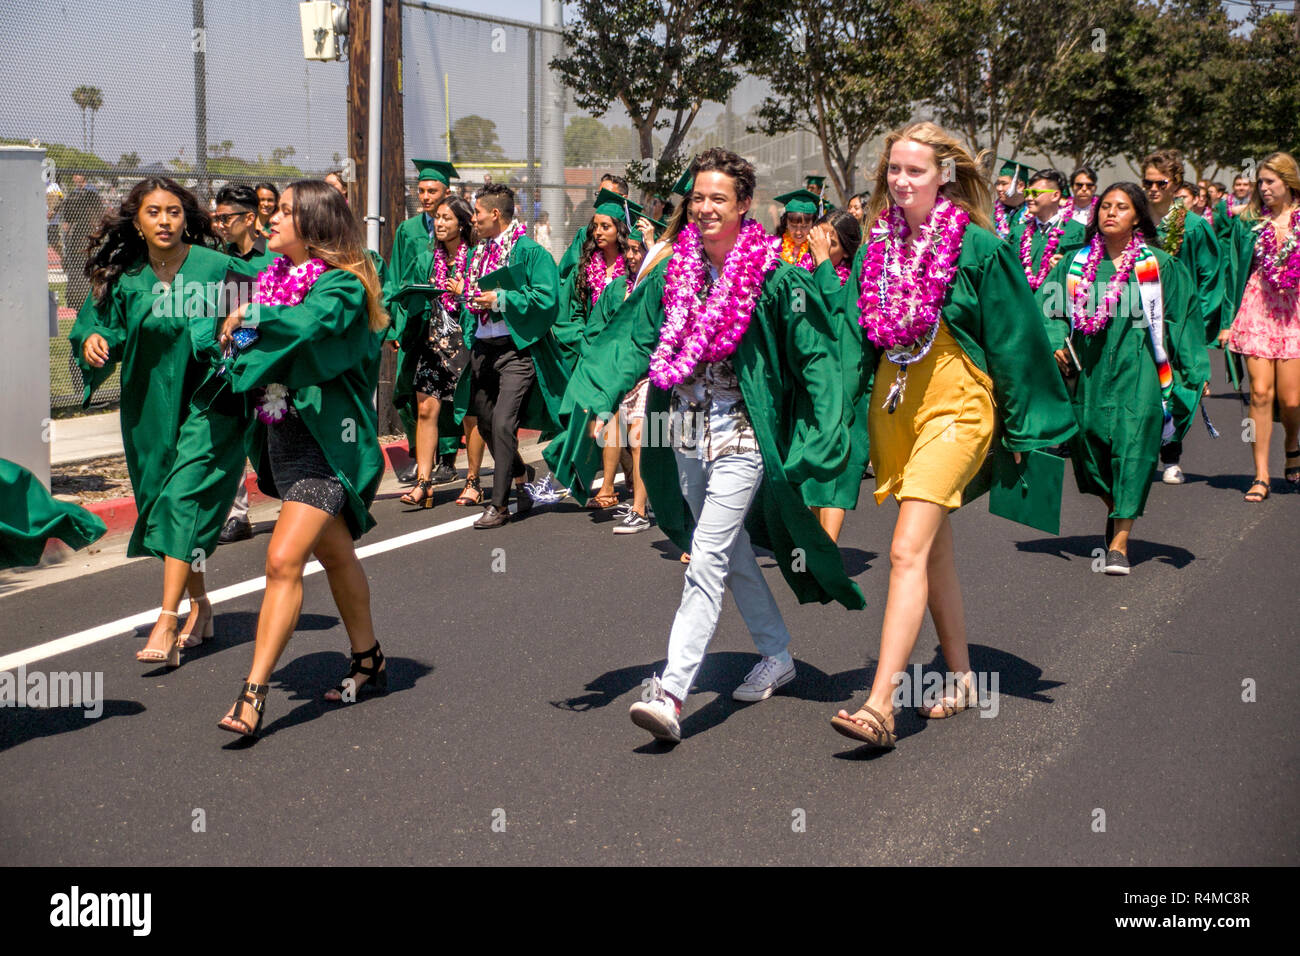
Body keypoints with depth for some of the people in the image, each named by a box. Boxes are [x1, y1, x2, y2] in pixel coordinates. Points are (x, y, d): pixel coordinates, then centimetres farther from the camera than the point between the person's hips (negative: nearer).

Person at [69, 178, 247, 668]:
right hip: (150, 407, 5)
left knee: (183, 502, -15)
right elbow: (99, 325, 3)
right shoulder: (124, 279, 0)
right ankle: (200, 606, 32)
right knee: (167, 506, 13)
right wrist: (93, 340, -17)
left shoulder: (216, 268, -9)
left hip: (207, 402, -5)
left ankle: (166, 627, -17)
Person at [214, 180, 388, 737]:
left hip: (326, 442, -8)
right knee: (334, 554, 19)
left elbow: (310, 323, -34)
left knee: (283, 560, -15)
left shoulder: (342, 285, -13)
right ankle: (369, 664, 34)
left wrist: (250, 315, -20)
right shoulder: (275, 276, 10)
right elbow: (243, 358, 15)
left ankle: (253, 695, -13)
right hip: (282, 436, 8)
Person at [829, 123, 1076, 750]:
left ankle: (880, 706, -21)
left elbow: (1012, 340, -4)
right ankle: (961, 678, 29)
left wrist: (1021, 427, -1)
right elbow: (860, 337, 15)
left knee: (907, 551, -17)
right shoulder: (876, 247, 6)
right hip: (893, 404, 6)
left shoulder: (978, 247, -8)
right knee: (935, 548, 15)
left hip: (956, 405, -6)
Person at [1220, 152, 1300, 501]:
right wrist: (1229, 319, 4)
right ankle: (1261, 475, -2)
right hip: (1258, 309, 1)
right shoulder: (1252, 220, 7)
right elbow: (1239, 271, 9)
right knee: (1260, 392, -8)